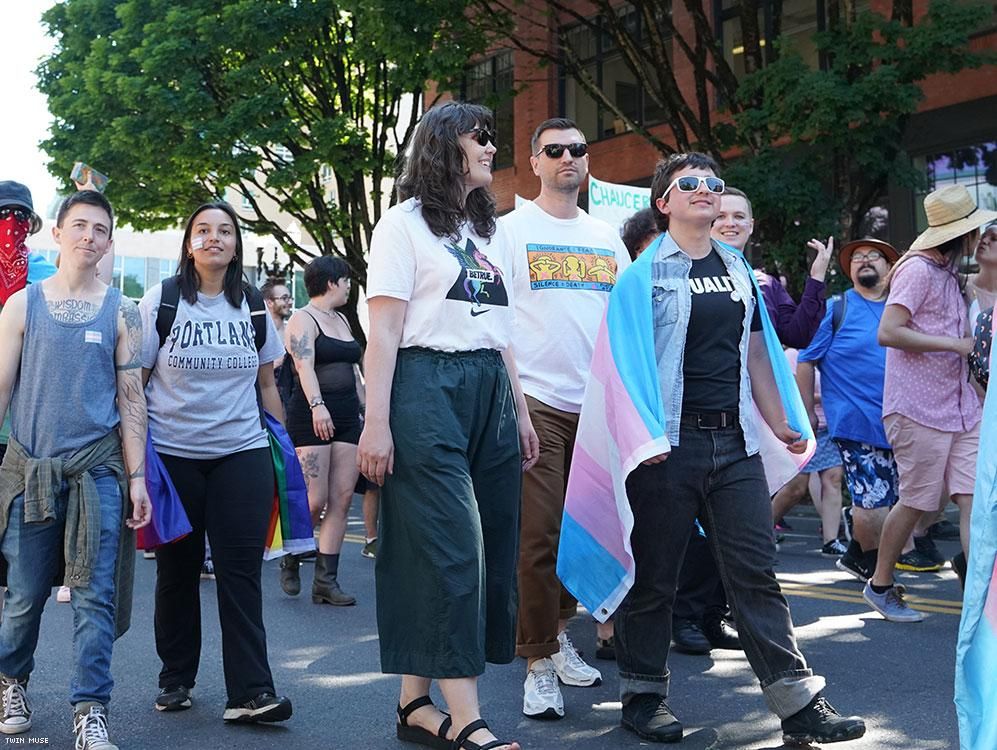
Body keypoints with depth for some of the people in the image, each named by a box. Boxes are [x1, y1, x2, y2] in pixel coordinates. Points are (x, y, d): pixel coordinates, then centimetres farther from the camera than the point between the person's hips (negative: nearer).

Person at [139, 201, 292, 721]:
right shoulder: (162, 301, 0)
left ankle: (250, 692, -5)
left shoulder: (253, 304, 8)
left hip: (242, 453, 1)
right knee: (177, 569, 7)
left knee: (241, 570, -4)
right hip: (172, 453, -1)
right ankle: (175, 679, 22)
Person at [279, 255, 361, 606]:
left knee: (341, 500, 0)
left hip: (347, 417, 8)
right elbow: (305, 366, -20)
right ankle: (290, 560, 15)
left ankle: (326, 581, 3)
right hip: (312, 416, -8)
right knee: (314, 501, -11)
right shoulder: (303, 320, -5)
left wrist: (363, 407, 22)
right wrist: (317, 405, -33)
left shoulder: (342, 320, 20)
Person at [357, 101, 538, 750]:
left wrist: (520, 412, 18)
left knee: (488, 545, 3)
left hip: (491, 392, 7)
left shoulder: (492, 233, 21)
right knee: (450, 548, -11)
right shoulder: (405, 223, 0)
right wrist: (377, 423, -15)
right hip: (427, 387, -7)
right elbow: (384, 331, -7)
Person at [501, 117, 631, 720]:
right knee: (539, 534, -7)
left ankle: (559, 634, 27)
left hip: (596, 400, 5)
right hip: (537, 398, -5)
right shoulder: (511, 229, 1)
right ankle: (539, 663, 0)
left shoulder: (607, 236, 15)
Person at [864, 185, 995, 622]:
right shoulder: (918, 269, -10)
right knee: (916, 502, 0)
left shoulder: (948, 274, 20)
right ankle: (880, 586, 17)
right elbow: (888, 332, -19)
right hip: (919, 409, -8)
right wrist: (956, 344, -16)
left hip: (959, 407, 8)